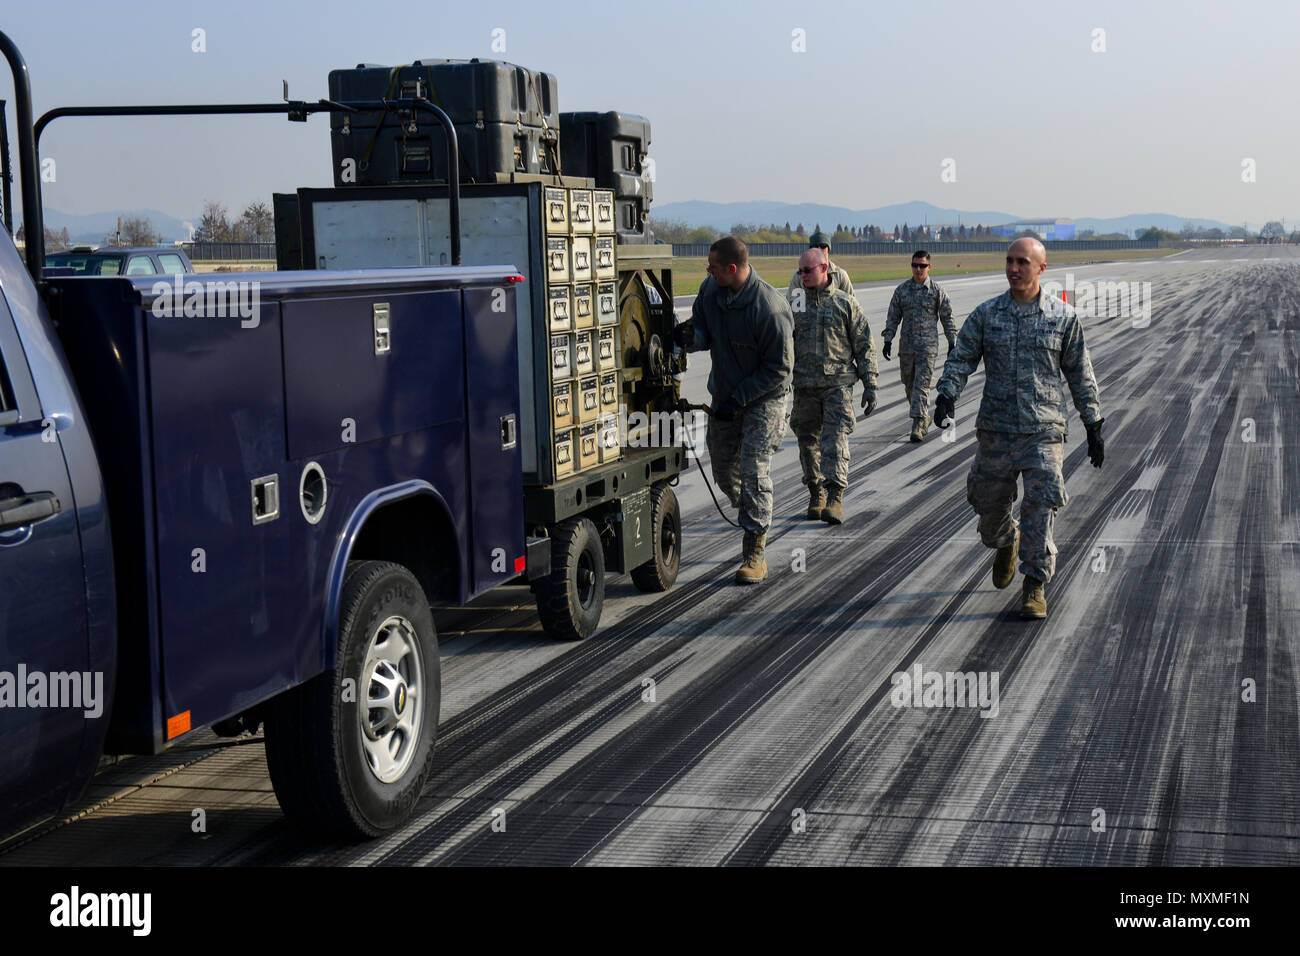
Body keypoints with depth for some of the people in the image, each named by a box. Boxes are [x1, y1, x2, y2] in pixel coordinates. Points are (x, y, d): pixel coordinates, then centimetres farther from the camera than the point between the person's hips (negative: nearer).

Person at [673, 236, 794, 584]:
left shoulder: (770, 308, -26)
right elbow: (704, 329, 5)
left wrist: (738, 399, -21)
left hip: (764, 397, -7)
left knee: (754, 469, -13)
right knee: (724, 471, 12)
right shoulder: (710, 289, -6)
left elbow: (779, 368, -20)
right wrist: (691, 337, -21)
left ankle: (756, 553, -6)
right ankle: (755, 516, 39)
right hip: (725, 395, 7)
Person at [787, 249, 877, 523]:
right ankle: (816, 494, 22)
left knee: (835, 439, -13)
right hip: (804, 386, 3)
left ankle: (835, 497, -16)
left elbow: (864, 346, 7)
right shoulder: (792, 303, 8)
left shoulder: (846, 303, 4)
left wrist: (870, 385, 2)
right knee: (808, 441, 8)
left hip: (838, 383, -3)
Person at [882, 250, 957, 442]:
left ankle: (918, 425, -14)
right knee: (909, 385, 10)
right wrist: (888, 340, 3)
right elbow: (893, 317, 10)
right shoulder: (901, 290, 7)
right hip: (906, 346, 4)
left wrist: (952, 343, 3)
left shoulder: (937, 291, 0)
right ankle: (925, 418, 28)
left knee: (922, 385, -12)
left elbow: (947, 318, 5)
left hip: (927, 346, -4)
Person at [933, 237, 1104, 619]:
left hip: (1043, 430, -2)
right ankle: (1006, 543, 46)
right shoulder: (986, 314, 4)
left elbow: (1081, 375, 8)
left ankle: (1035, 586, -3)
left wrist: (1094, 427, 8)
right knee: (989, 504, 11)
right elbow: (960, 359, 2)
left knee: (1041, 503, -14)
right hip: (995, 429, 2)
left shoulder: (1064, 318, 1)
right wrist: (946, 396, -17)